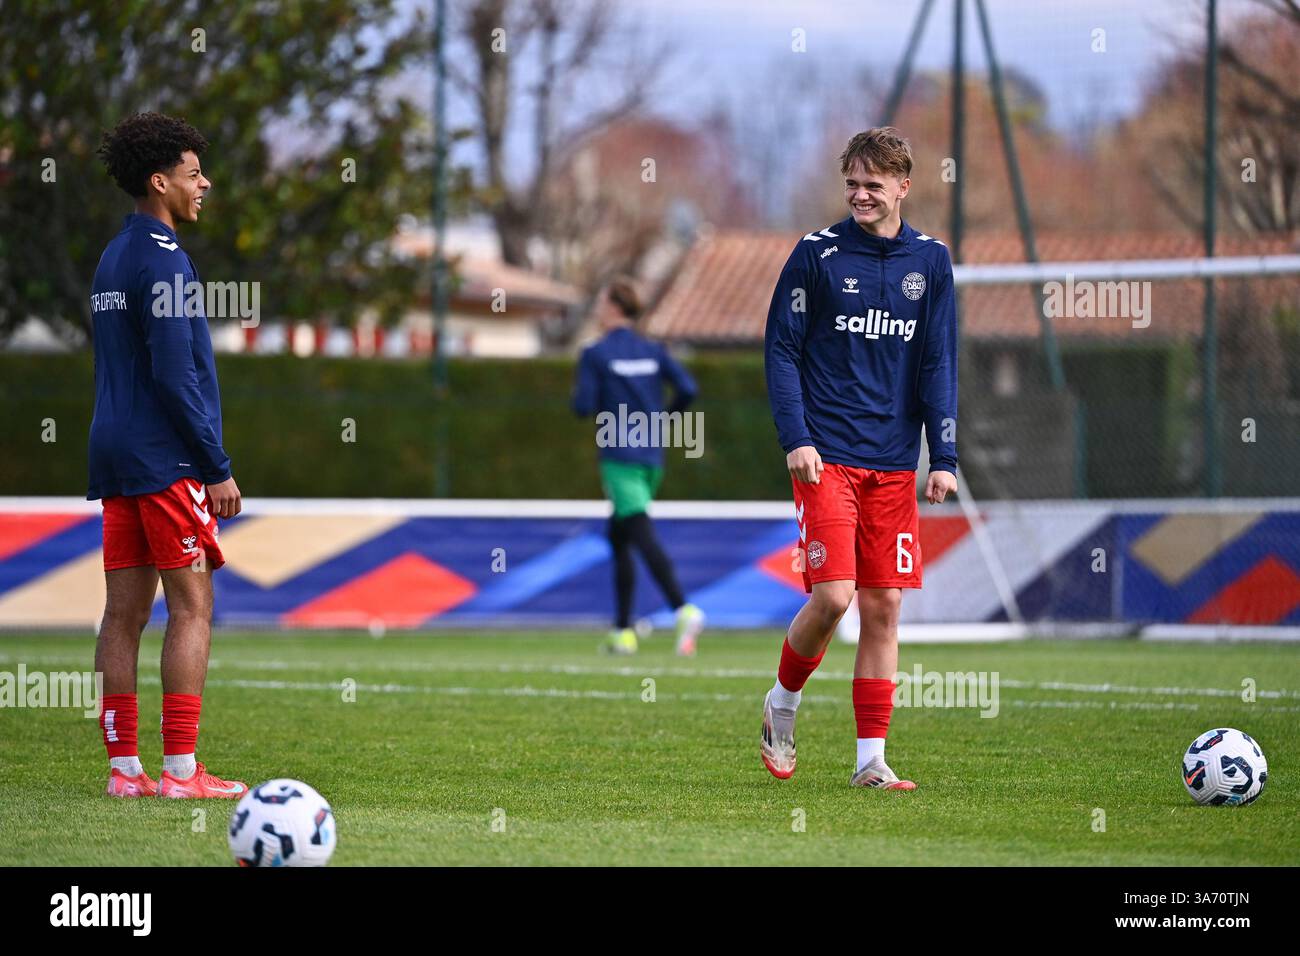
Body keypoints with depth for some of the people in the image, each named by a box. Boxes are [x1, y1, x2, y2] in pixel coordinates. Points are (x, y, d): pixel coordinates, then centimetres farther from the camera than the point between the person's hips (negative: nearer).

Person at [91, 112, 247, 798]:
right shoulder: (162, 261, -13)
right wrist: (218, 469, -14)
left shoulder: (113, 258, 16)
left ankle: (124, 767, 5)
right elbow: (175, 376, -18)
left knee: (125, 611, 6)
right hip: (167, 459, -9)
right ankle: (181, 771, -8)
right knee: (192, 607, -6)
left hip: (116, 458, 9)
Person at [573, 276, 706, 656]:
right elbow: (687, 389, -2)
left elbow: (584, 407, -10)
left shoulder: (595, 355, -5)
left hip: (619, 458, -6)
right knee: (619, 539, 18)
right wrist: (663, 419, 14)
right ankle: (623, 631, 17)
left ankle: (684, 611, -36)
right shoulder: (653, 351, 9)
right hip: (652, 459, 6)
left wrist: (581, 397, 13)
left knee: (644, 538, -16)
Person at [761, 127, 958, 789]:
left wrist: (943, 458, 1)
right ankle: (782, 703, 14)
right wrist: (795, 438, -10)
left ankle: (871, 758, 7)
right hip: (827, 455, -3)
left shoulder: (930, 261, 7)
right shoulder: (817, 253, -2)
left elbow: (939, 363, 9)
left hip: (894, 463, 3)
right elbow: (781, 349, 0)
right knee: (833, 596, -14)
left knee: (883, 607, 2)